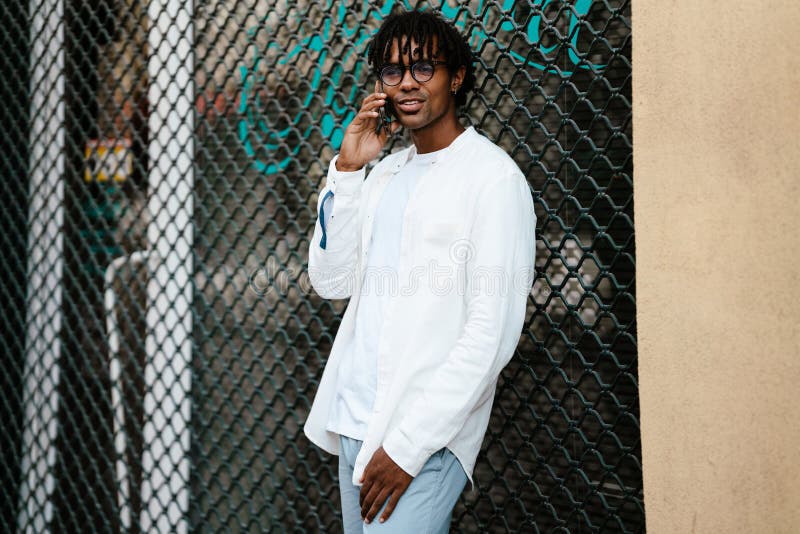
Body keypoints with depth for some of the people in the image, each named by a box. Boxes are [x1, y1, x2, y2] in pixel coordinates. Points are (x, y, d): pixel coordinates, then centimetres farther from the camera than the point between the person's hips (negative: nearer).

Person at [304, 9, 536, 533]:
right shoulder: (386, 171, 12)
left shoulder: (494, 178, -10)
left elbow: (494, 331, -16)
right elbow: (330, 281, 8)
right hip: (353, 421, 7)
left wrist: (408, 445, -17)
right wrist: (347, 169, -2)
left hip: (424, 433, -7)